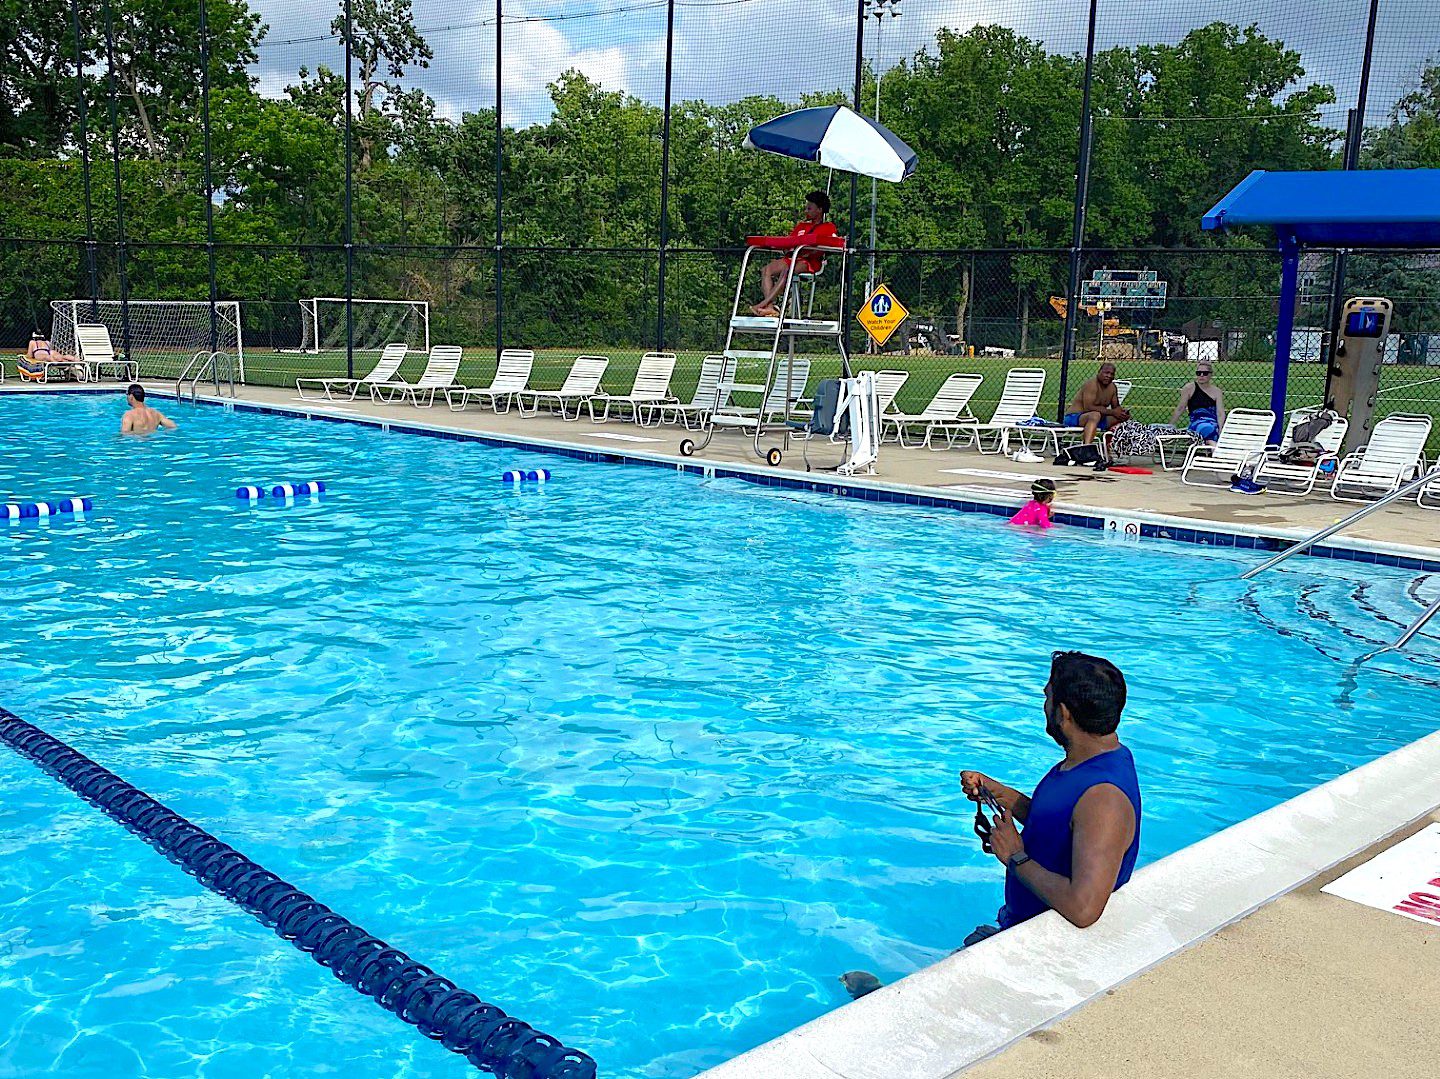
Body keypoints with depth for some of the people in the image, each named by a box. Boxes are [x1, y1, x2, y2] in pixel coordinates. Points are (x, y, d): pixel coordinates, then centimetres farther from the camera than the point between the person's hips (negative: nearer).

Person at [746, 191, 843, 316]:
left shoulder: (828, 227, 11)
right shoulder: (802, 225, 31)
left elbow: (838, 243, -8)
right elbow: (789, 240, 21)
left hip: (810, 261, -6)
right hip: (792, 257, 7)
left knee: (787, 271, -36)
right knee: (766, 270, -20)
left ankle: (762, 304, -41)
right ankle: (770, 307, -35)